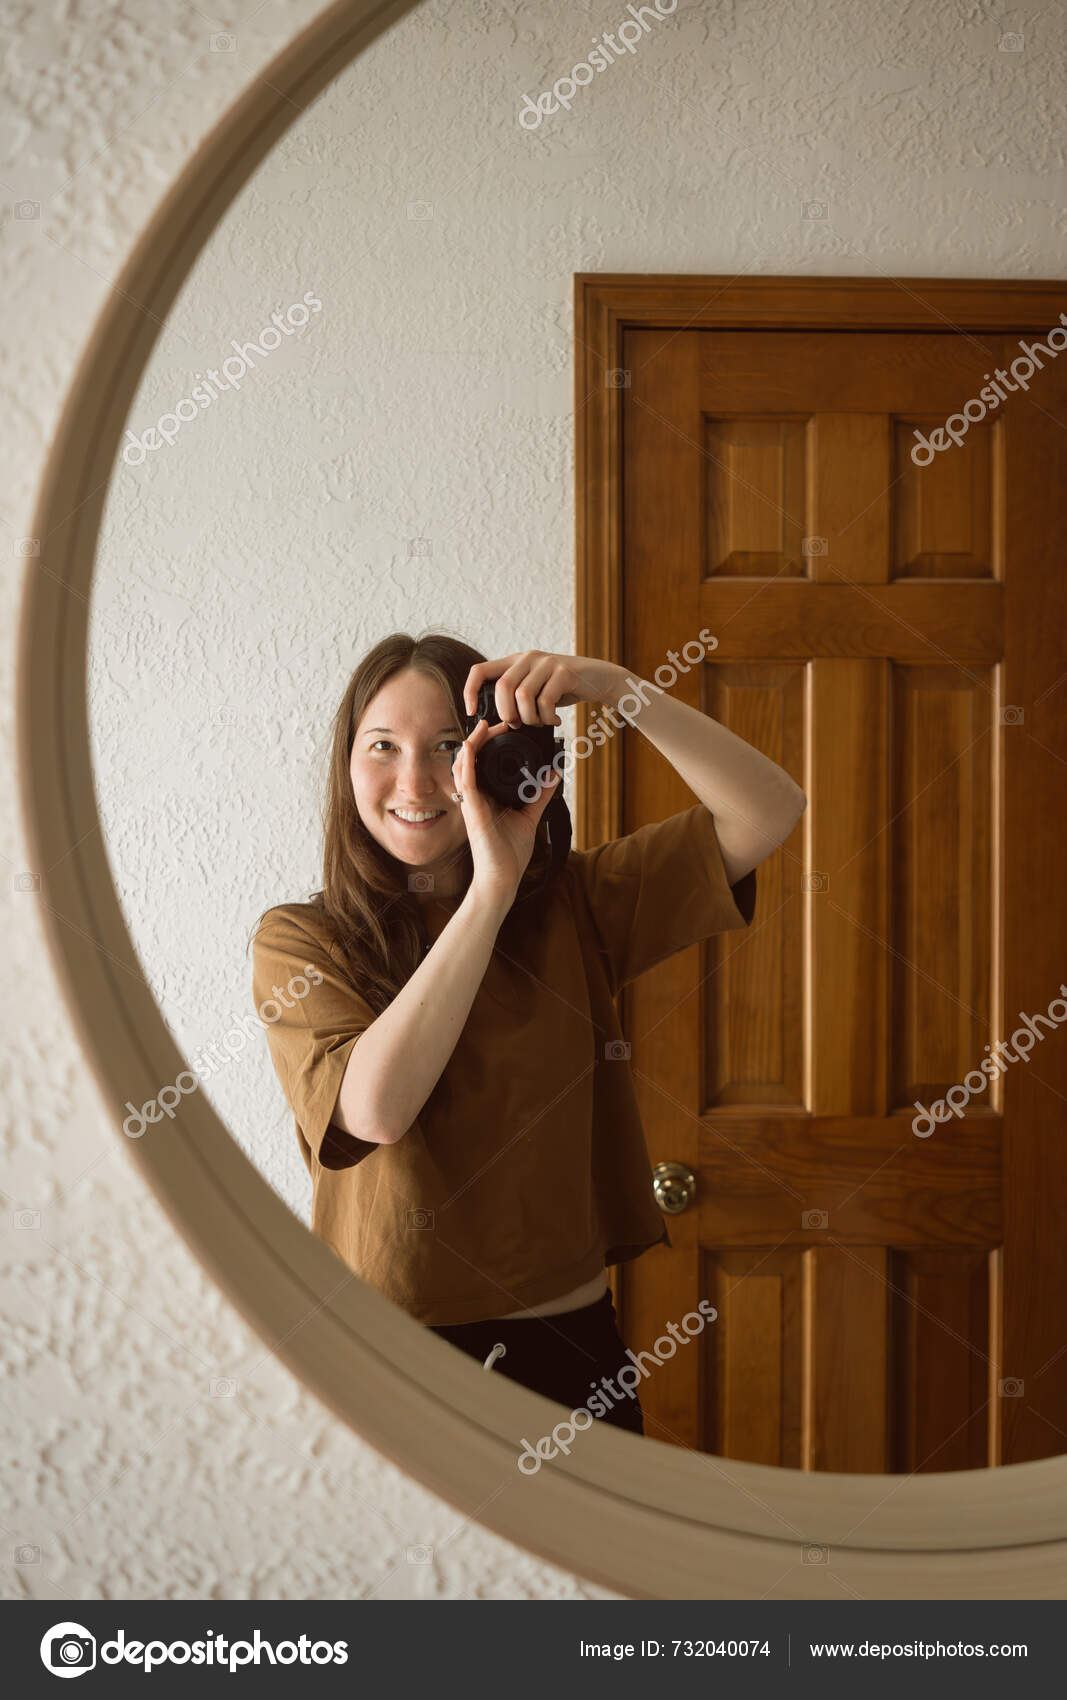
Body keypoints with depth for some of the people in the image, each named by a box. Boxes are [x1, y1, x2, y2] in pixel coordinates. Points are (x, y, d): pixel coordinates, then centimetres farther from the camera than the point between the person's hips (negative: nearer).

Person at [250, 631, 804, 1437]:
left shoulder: (572, 907, 2)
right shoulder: (300, 941, -5)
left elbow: (770, 810, -6)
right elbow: (375, 1107, -23)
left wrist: (615, 684, -18)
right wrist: (491, 887, -22)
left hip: (574, 1342, 2)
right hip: (394, 1352, -2)